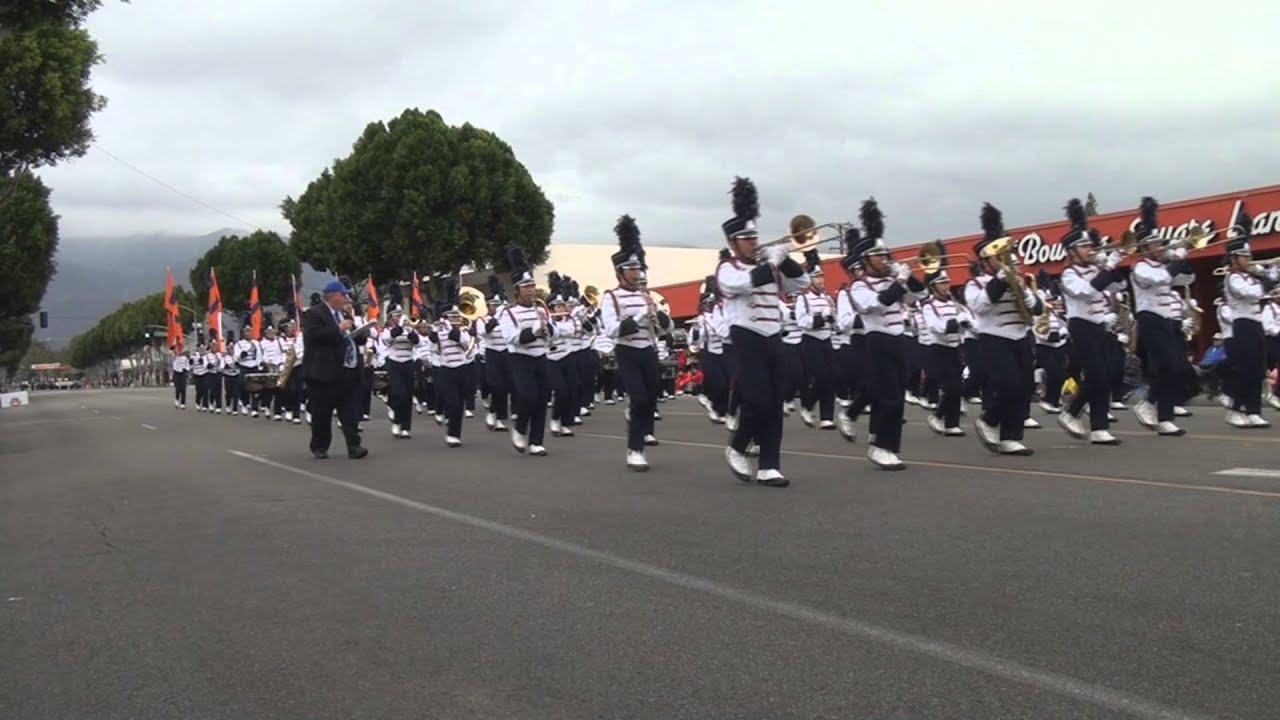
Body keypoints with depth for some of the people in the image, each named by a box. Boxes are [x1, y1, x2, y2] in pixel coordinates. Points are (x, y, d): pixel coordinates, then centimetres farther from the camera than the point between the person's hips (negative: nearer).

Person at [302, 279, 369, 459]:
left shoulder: (345, 314, 20)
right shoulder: (313, 314, -5)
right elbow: (313, 335, -21)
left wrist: (361, 333, 5)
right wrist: (339, 328, -20)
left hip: (348, 372, 7)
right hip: (325, 373, -6)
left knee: (351, 412, -2)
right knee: (322, 413, 4)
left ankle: (354, 446, -4)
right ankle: (319, 447, 16)